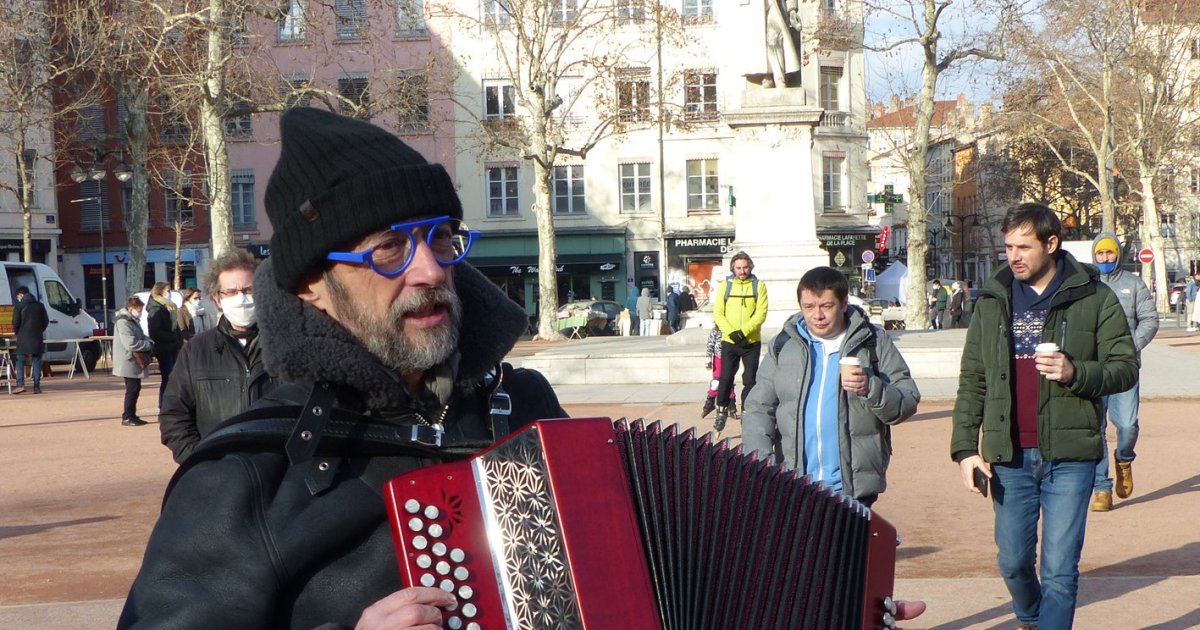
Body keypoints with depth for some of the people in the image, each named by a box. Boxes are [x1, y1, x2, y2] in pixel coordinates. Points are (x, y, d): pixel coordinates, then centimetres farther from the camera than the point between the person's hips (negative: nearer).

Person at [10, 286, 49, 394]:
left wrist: (17, 332, 11)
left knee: (20, 361, 3)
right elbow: (46, 321, 9)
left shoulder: (19, 306, -4)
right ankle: (37, 386, 1)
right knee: (36, 362, 6)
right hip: (37, 338, 3)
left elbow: (15, 323, -7)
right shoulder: (39, 305, 9)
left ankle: (20, 384, -9)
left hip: (23, 338, -3)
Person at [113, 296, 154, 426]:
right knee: (132, 389, -7)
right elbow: (131, 343, -26)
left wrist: (150, 342, 2)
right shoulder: (123, 322, -18)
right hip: (128, 362, -10)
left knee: (135, 388, 13)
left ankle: (132, 416, 19)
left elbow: (141, 336, 24)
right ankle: (127, 417, -2)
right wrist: (148, 345, -16)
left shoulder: (133, 320, 16)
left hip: (135, 362, 10)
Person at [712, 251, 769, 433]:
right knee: (726, 377, 1)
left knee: (750, 380, 3)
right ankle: (721, 411, 15)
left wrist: (743, 332, -18)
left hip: (752, 341, 0)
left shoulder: (759, 286, 1)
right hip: (729, 342, 0)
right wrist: (732, 333, -14)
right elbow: (718, 313, -1)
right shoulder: (725, 286, 3)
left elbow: (761, 313, -7)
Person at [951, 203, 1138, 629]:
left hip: (1069, 455, -3)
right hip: (1009, 456, 3)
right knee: (1013, 562, 11)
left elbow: (1126, 367, 0)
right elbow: (972, 380, 10)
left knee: (1060, 570, -3)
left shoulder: (1093, 298, 0)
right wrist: (965, 448, 2)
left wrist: (1076, 373, -19)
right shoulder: (993, 301, 9)